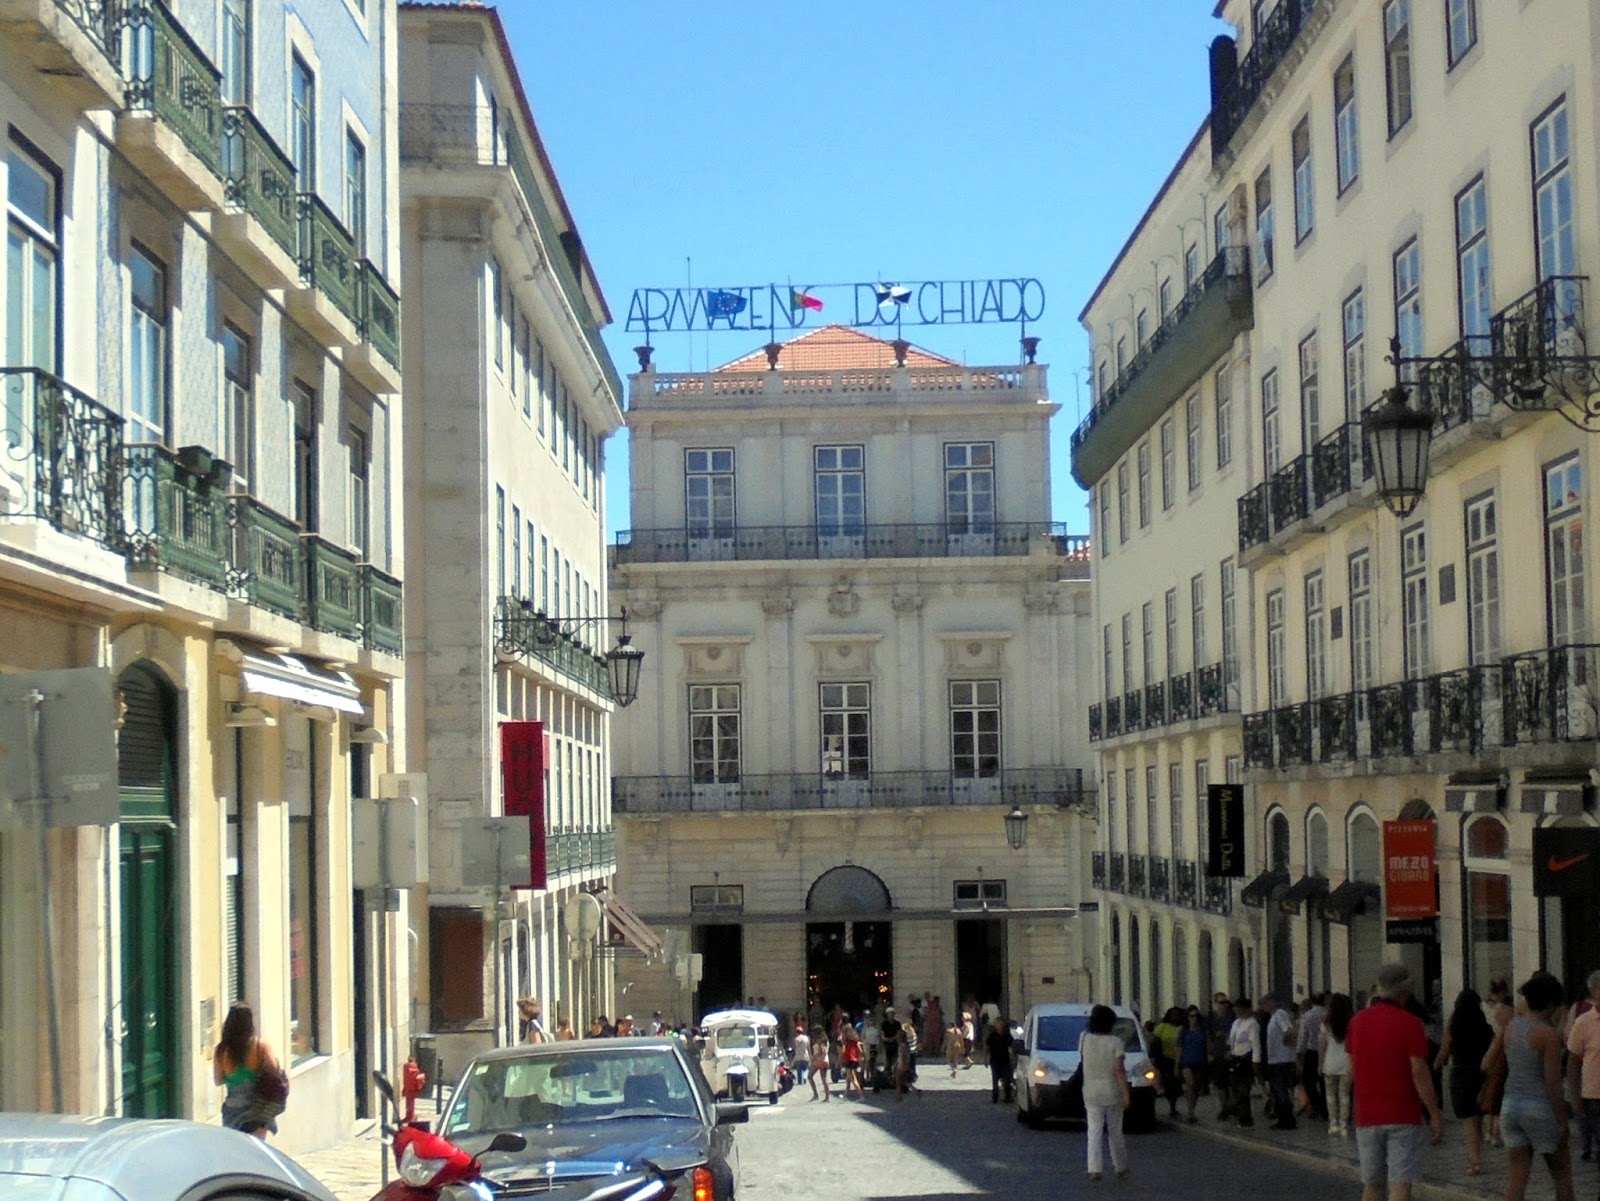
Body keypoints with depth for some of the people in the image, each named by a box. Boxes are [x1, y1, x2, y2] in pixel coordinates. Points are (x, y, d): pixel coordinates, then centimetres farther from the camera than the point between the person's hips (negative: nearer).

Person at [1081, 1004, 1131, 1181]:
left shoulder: (1084, 1039, -2)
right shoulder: (1116, 1042, -12)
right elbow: (1119, 1070, -15)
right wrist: (1126, 1094, -12)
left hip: (1091, 1092, 1)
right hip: (1112, 1092, -1)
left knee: (1094, 1130, 0)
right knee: (1115, 1130, 13)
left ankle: (1095, 1168, -13)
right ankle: (1120, 1166, 25)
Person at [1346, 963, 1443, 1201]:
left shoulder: (1358, 1021, 6)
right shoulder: (1410, 1024, -10)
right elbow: (1419, 1072, -13)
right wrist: (1434, 1114, -7)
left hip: (1367, 1117, 5)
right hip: (1403, 1117, -5)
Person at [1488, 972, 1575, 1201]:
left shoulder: (1510, 1026, 3)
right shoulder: (1548, 1034, -14)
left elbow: (1487, 1065, 8)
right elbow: (1553, 1082, -16)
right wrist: (1563, 1121, -10)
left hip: (1510, 1104, 5)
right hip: (1541, 1108, -5)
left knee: (1517, 1174, 8)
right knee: (1562, 1174, 12)